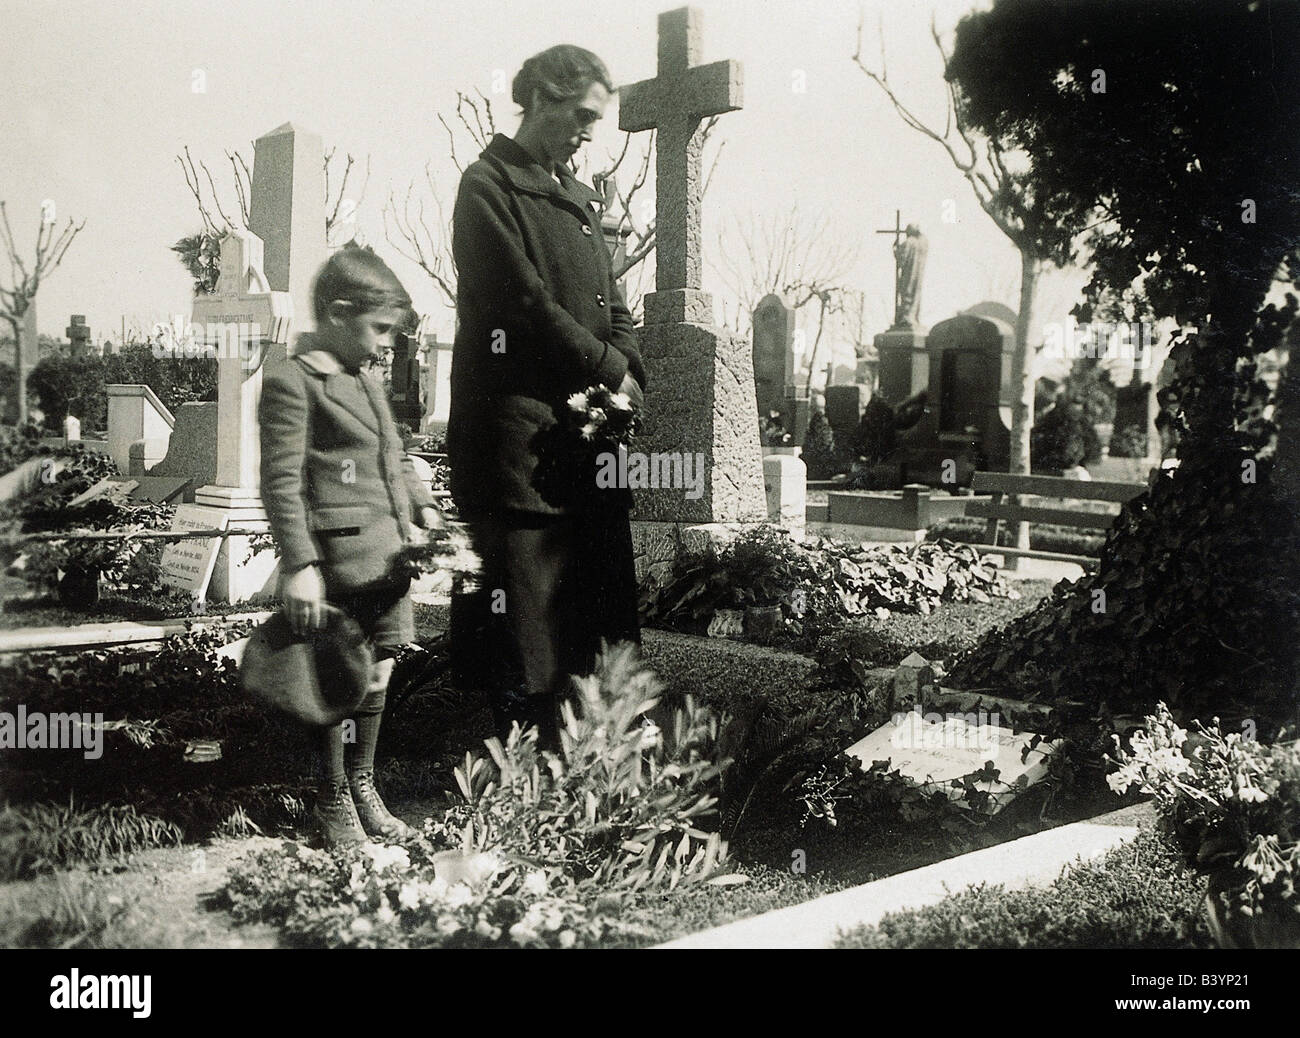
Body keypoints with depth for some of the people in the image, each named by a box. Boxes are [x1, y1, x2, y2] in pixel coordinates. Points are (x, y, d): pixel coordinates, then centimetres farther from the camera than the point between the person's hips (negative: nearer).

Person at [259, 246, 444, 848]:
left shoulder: (365, 382, 19)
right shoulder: (291, 384, -10)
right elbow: (282, 482, -16)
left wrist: (423, 508, 15)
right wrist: (299, 565, -21)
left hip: (387, 550, 9)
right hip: (338, 553, -8)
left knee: (378, 671, 15)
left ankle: (362, 784, 31)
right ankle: (332, 799, 18)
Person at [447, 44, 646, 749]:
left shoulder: (577, 197, 22)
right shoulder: (489, 188, -3)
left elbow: (612, 306, 19)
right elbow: (527, 303, -13)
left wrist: (630, 378, 0)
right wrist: (610, 370, -7)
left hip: (589, 427, 8)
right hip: (517, 431, -8)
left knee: (600, 600, 7)